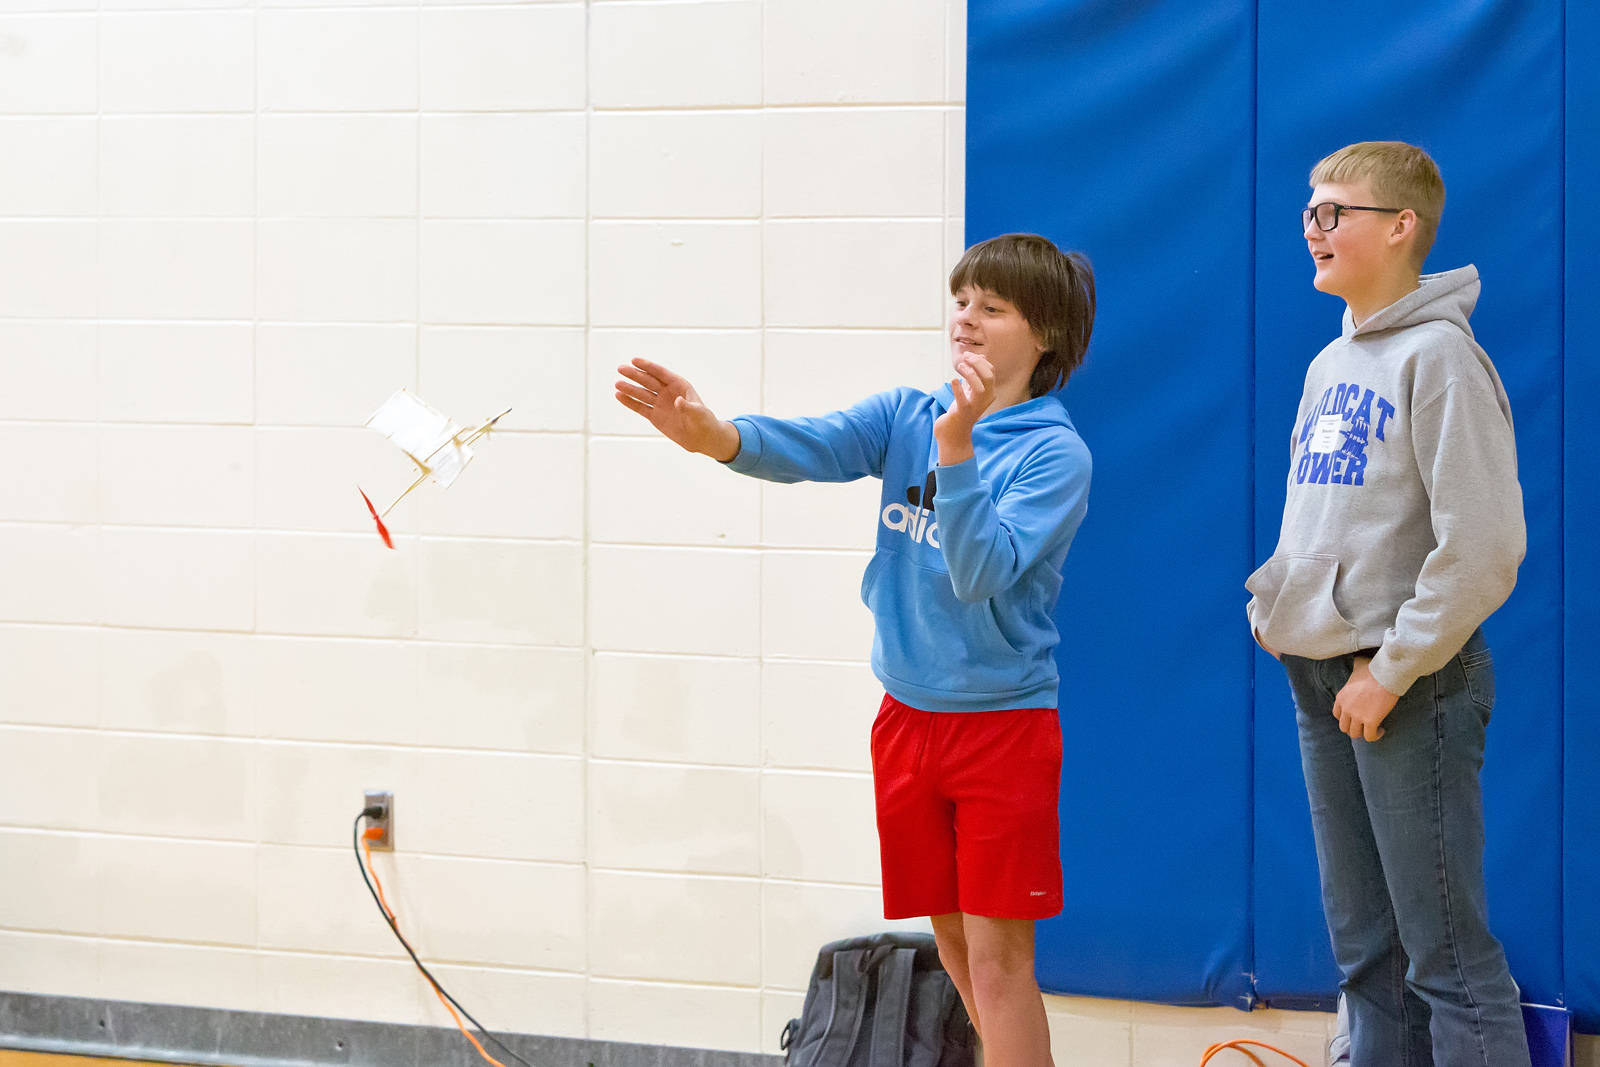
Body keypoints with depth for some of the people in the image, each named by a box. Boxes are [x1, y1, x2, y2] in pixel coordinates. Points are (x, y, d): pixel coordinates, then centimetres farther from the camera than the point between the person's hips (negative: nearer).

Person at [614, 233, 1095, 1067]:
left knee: (997, 953, -5)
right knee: (951, 941, 14)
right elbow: (812, 448, -15)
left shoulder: (1055, 454, -11)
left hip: (1004, 724, -5)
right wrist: (714, 434, -34)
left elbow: (981, 573, -24)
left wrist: (955, 449, -33)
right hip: (908, 716, 6)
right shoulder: (908, 417, 4)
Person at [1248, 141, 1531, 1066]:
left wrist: (1392, 672, -17)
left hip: (1410, 686, -9)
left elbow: (1483, 547, -18)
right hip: (1320, 678, 9)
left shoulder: (1438, 356, -12)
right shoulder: (1330, 365, 15)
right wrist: (1275, 608, 9)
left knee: (1445, 953, -8)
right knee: (1366, 952, 13)